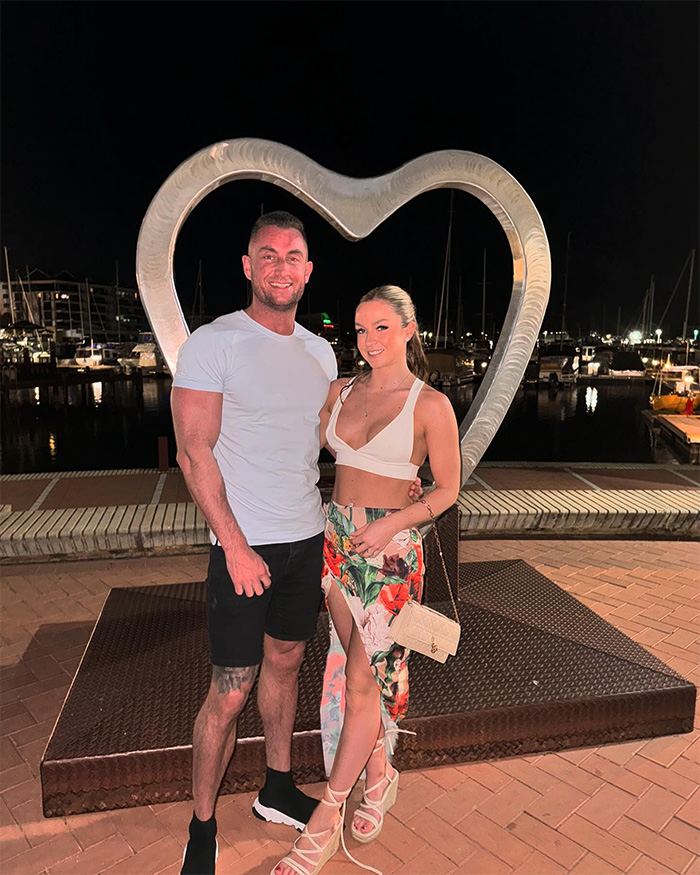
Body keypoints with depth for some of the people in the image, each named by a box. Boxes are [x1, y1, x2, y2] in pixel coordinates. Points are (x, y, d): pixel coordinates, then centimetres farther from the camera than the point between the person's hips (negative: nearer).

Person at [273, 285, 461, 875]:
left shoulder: (431, 405, -9)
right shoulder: (341, 391, 6)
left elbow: (448, 489, -4)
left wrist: (391, 524, -15)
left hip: (391, 548, -5)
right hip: (337, 538, 5)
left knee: (363, 677, 2)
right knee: (355, 668, 13)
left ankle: (327, 817, 19)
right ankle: (380, 775, 37)